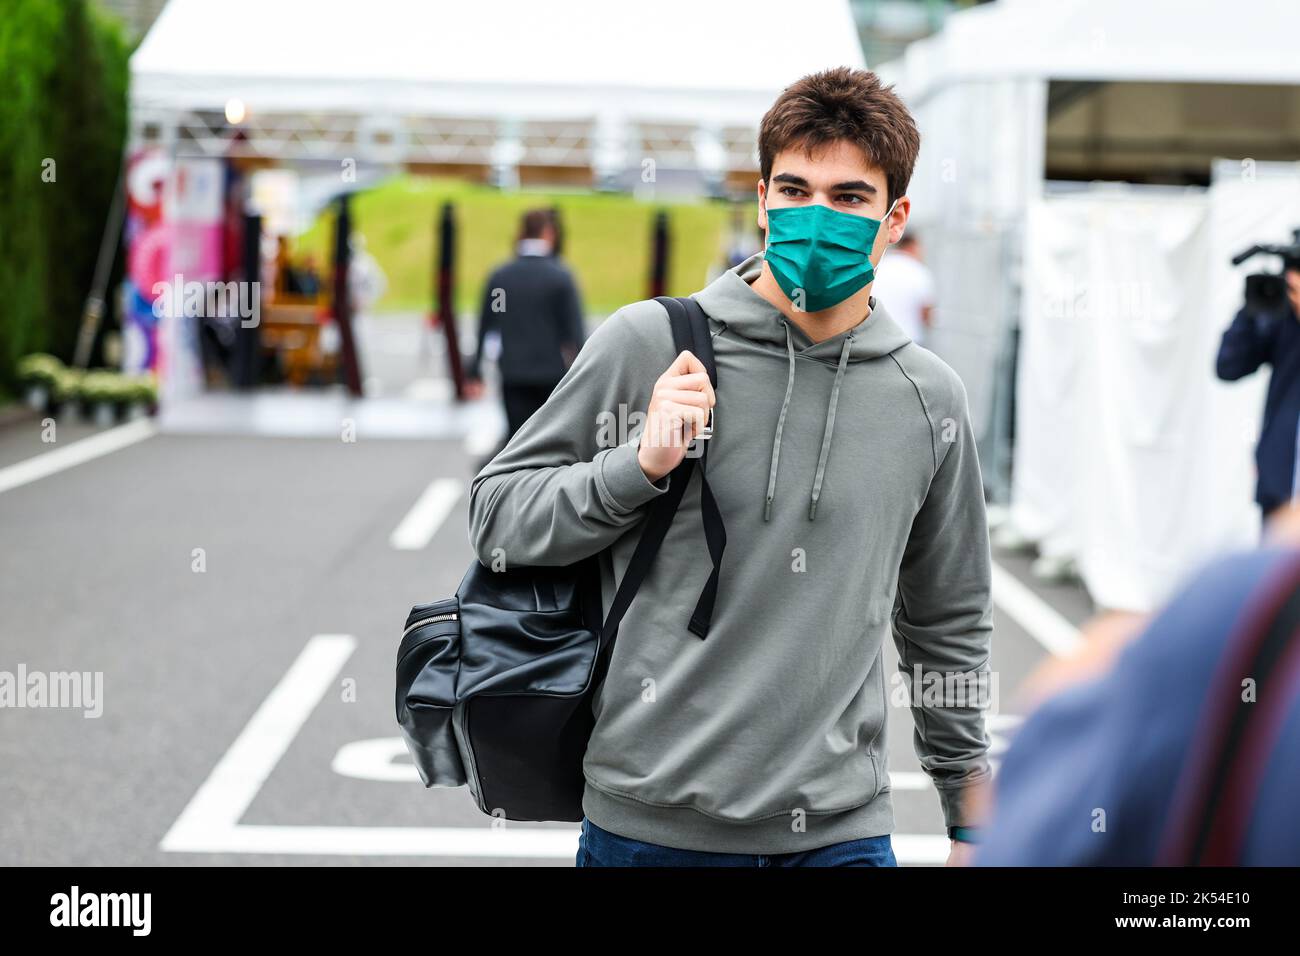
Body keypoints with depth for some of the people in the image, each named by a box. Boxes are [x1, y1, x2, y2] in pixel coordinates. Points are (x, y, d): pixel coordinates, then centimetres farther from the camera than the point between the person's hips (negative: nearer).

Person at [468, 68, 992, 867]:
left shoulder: (931, 400, 5)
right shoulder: (646, 343, -4)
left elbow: (947, 629, 15)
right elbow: (497, 515, 0)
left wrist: (973, 821, 17)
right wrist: (641, 465, -15)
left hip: (842, 829, 2)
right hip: (648, 823, -2)